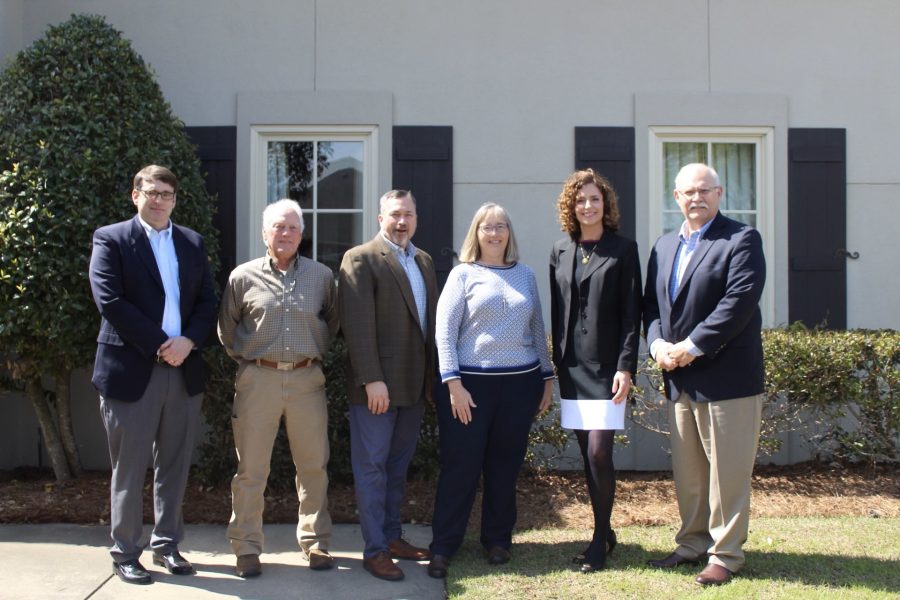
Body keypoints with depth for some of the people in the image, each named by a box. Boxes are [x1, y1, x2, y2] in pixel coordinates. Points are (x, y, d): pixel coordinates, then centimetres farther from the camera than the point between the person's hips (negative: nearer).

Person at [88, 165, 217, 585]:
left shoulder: (192, 243, 13)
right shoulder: (111, 239, -1)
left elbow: (207, 300, 8)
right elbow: (110, 301, -12)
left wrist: (188, 341, -10)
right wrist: (160, 345, -14)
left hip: (184, 370, 4)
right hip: (131, 371, -4)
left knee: (174, 465, 11)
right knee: (129, 468, 4)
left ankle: (166, 545, 23)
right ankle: (125, 554, 15)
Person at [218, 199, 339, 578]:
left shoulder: (322, 276, 4)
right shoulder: (244, 276, 0)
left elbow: (332, 321, 18)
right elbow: (227, 327, 11)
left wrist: (316, 349, 11)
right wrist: (245, 355, 8)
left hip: (306, 379, 2)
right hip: (258, 378, -1)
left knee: (314, 466, 8)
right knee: (251, 469, 5)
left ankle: (315, 543, 22)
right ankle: (247, 548, 16)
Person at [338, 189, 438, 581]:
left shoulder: (424, 261, 14)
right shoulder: (361, 259, -8)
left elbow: (432, 318, 13)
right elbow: (358, 325, -15)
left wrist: (433, 377, 8)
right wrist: (372, 379, -20)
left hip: (415, 384, 7)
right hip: (377, 385, -7)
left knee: (398, 466, 16)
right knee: (371, 467, 2)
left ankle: (392, 536, 28)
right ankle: (374, 550, 9)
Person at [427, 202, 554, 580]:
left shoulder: (525, 275, 11)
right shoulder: (463, 274, 1)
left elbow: (537, 330, 16)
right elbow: (445, 331, -5)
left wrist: (547, 378, 13)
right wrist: (454, 383, -12)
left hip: (520, 382, 3)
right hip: (471, 381, -3)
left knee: (505, 465, 10)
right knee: (460, 466, 1)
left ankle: (498, 540, 24)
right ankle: (442, 547, 10)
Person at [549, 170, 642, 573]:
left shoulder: (623, 250, -1)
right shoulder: (561, 252, 10)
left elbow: (631, 314, -5)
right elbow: (556, 312, 12)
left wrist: (626, 367, -12)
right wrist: (557, 364, 8)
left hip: (607, 365, -4)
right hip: (572, 367, 4)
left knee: (599, 452, -9)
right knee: (587, 454, 8)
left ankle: (601, 538, 6)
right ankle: (603, 532, 22)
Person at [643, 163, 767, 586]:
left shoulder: (741, 240, -6)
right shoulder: (664, 246, 15)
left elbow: (739, 302, -17)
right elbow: (651, 304, 15)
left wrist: (693, 346, -18)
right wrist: (657, 343, -5)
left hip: (726, 377, -6)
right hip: (679, 378, 7)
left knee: (727, 471, 1)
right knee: (687, 471, 15)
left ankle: (726, 554, 12)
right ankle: (693, 543, 28)